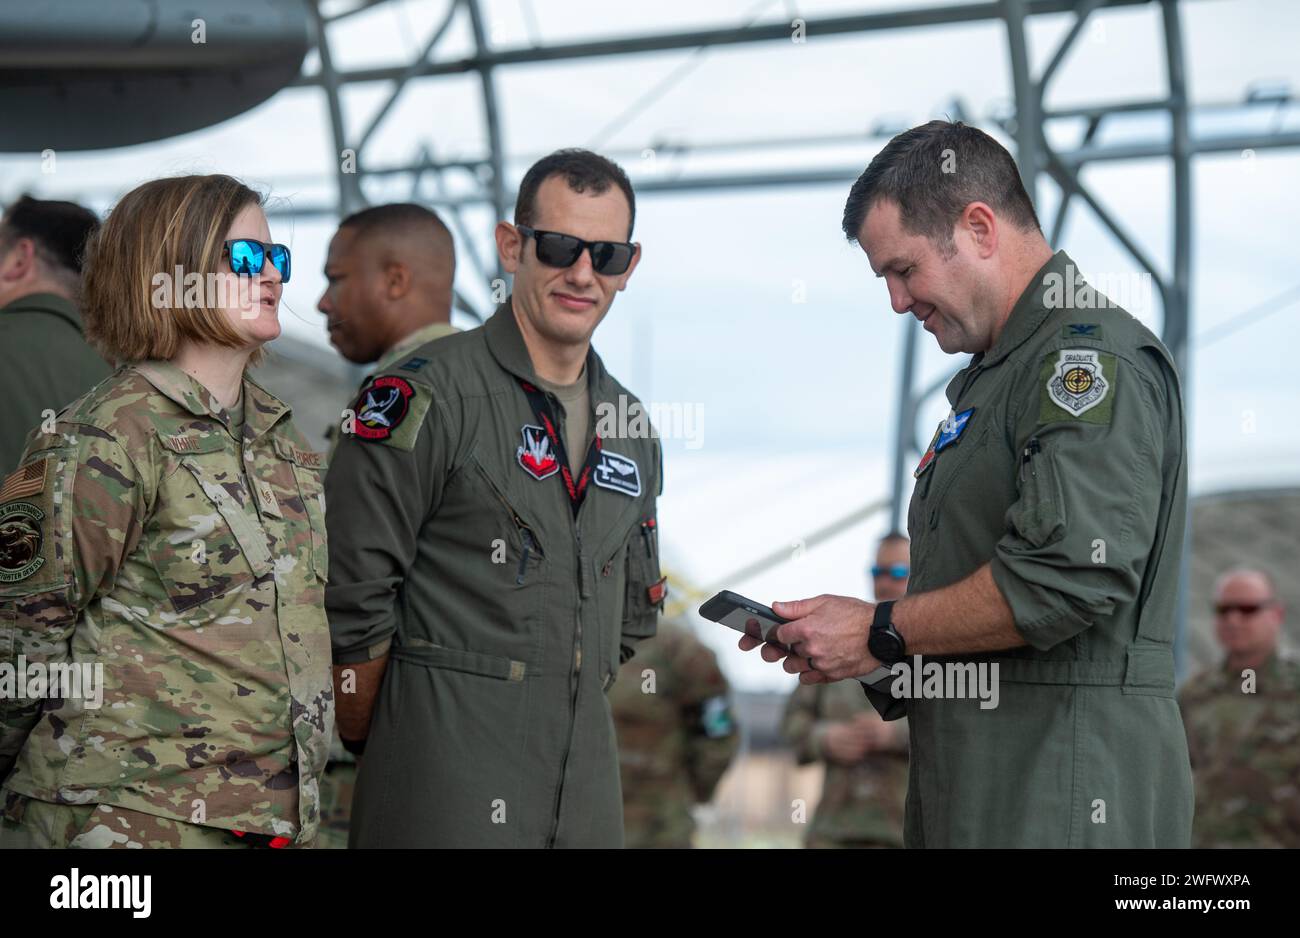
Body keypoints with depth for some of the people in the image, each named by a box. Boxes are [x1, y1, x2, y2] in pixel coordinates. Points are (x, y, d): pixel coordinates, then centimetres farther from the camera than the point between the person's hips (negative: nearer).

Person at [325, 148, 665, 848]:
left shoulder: (628, 427, 15)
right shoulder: (428, 394, -7)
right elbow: (353, 596, -8)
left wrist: (567, 718, 15)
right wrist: (375, 749, -2)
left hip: (583, 785, 6)